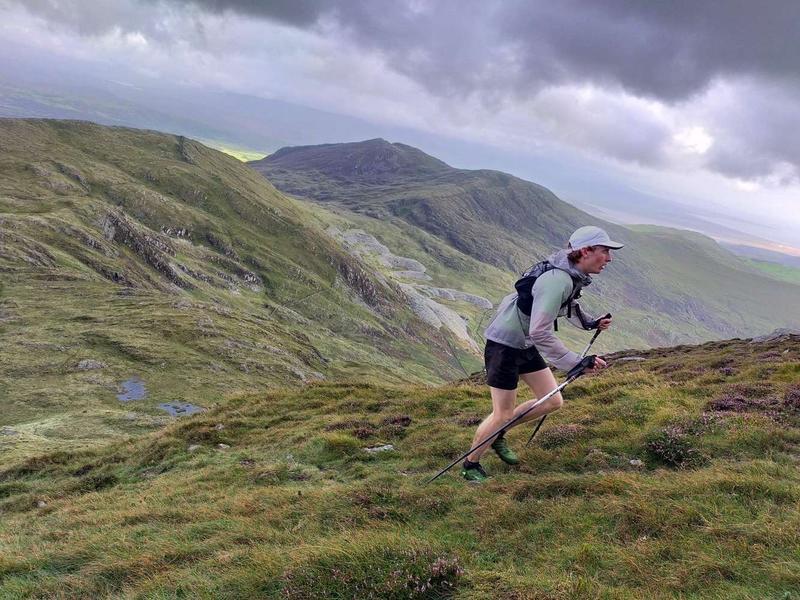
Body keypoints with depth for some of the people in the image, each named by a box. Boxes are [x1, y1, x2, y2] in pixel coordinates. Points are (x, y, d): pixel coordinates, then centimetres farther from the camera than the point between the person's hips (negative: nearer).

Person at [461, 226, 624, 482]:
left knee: (552, 401, 10)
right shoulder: (557, 280, -31)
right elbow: (540, 333, -34)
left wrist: (590, 323, 11)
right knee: (503, 414, -2)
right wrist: (577, 363, -34)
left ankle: (498, 436, 27)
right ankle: (470, 465, 20)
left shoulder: (574, 274, 0)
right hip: (504, 344, -9)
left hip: (525, 344, 9)